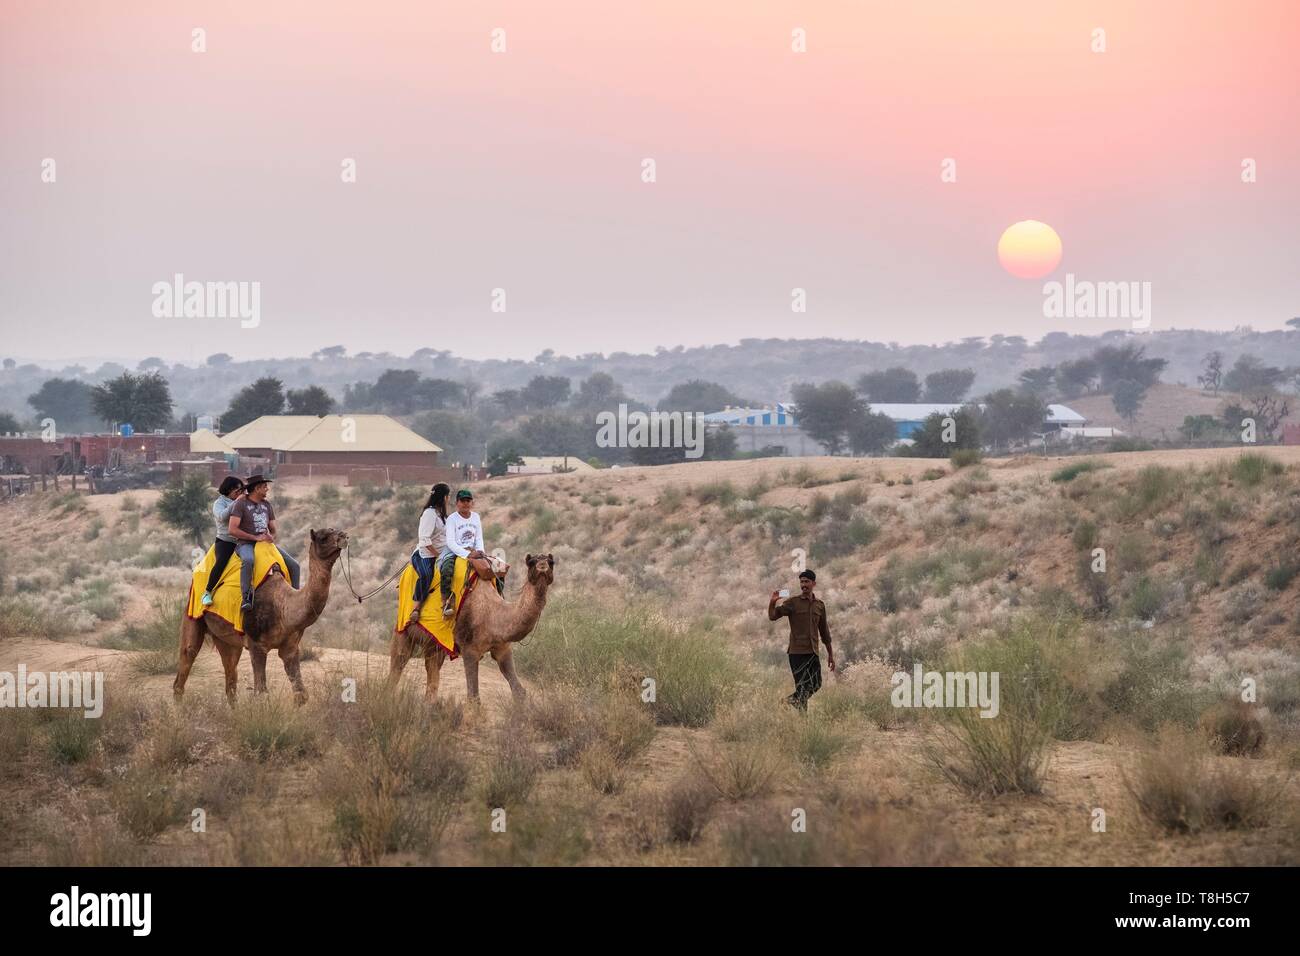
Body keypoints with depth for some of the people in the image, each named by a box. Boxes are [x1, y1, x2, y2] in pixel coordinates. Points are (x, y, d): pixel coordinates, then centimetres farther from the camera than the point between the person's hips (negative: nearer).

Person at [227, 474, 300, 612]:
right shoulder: (241, 504, -4)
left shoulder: (267, 505, 17)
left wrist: (271, 537, -5)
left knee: (294, 566, -6)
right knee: (249, 560, -43)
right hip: (246, 544, -7)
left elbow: (273, 529, 21)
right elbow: (232, 529, -12)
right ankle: (246, 598, -44)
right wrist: (255, 537, -15)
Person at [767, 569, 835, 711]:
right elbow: (773, 616, -10)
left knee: (816, 685, 3)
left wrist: (830, 654, 18)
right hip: (797, 651, -5)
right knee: (802, 687, -6)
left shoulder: (820, 605, 12)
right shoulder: (792, 602, -1)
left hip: (813, 652, 5)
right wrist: (772, 602, -30)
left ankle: (793, 700, 22)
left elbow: (824, 631, 18)